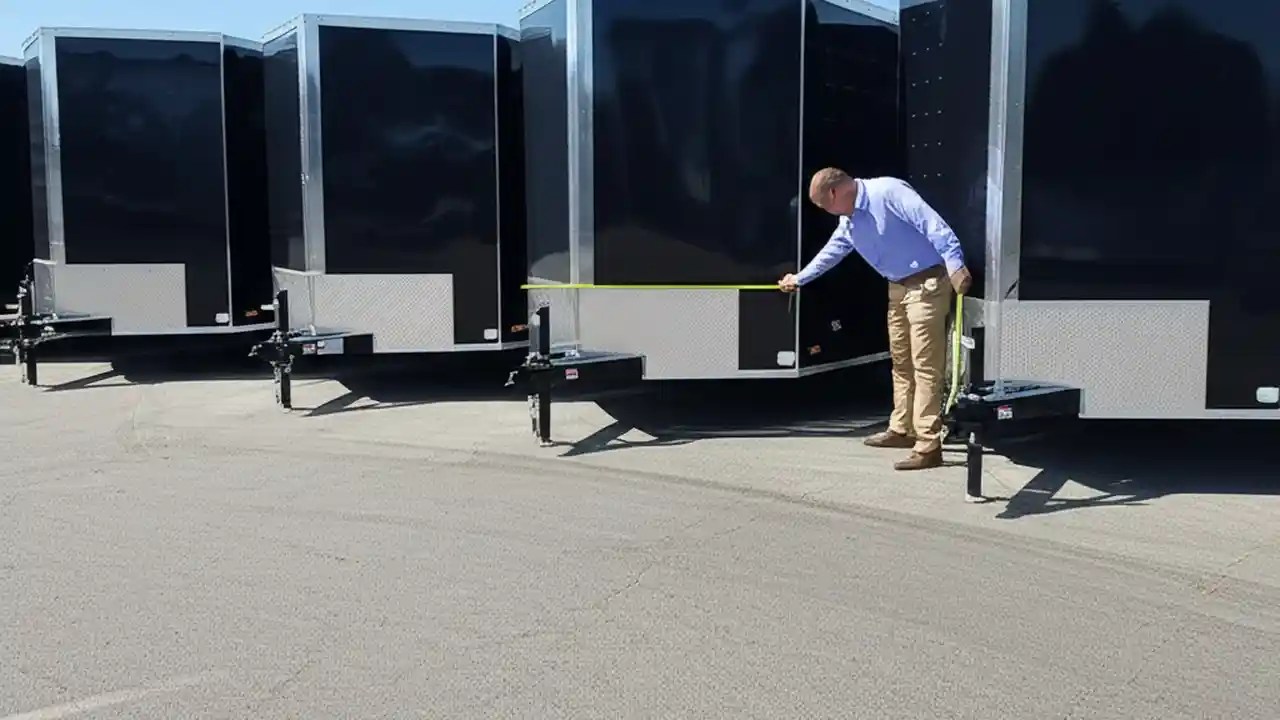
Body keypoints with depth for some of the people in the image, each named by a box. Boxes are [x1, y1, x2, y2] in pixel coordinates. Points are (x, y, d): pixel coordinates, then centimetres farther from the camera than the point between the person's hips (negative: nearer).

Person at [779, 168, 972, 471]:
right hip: (898, 288, 10)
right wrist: (800, 278, 39)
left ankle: (928, 446, -9)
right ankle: (902, 429, 29)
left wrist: (954, 264, -34)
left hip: (928, 283, -10)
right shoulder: (849, 220, 12)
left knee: (925, 365, -10)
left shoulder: (888, 191, -19)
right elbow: (832, 251, 29)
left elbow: (933, 225, -26)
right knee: (901, 361, 17)